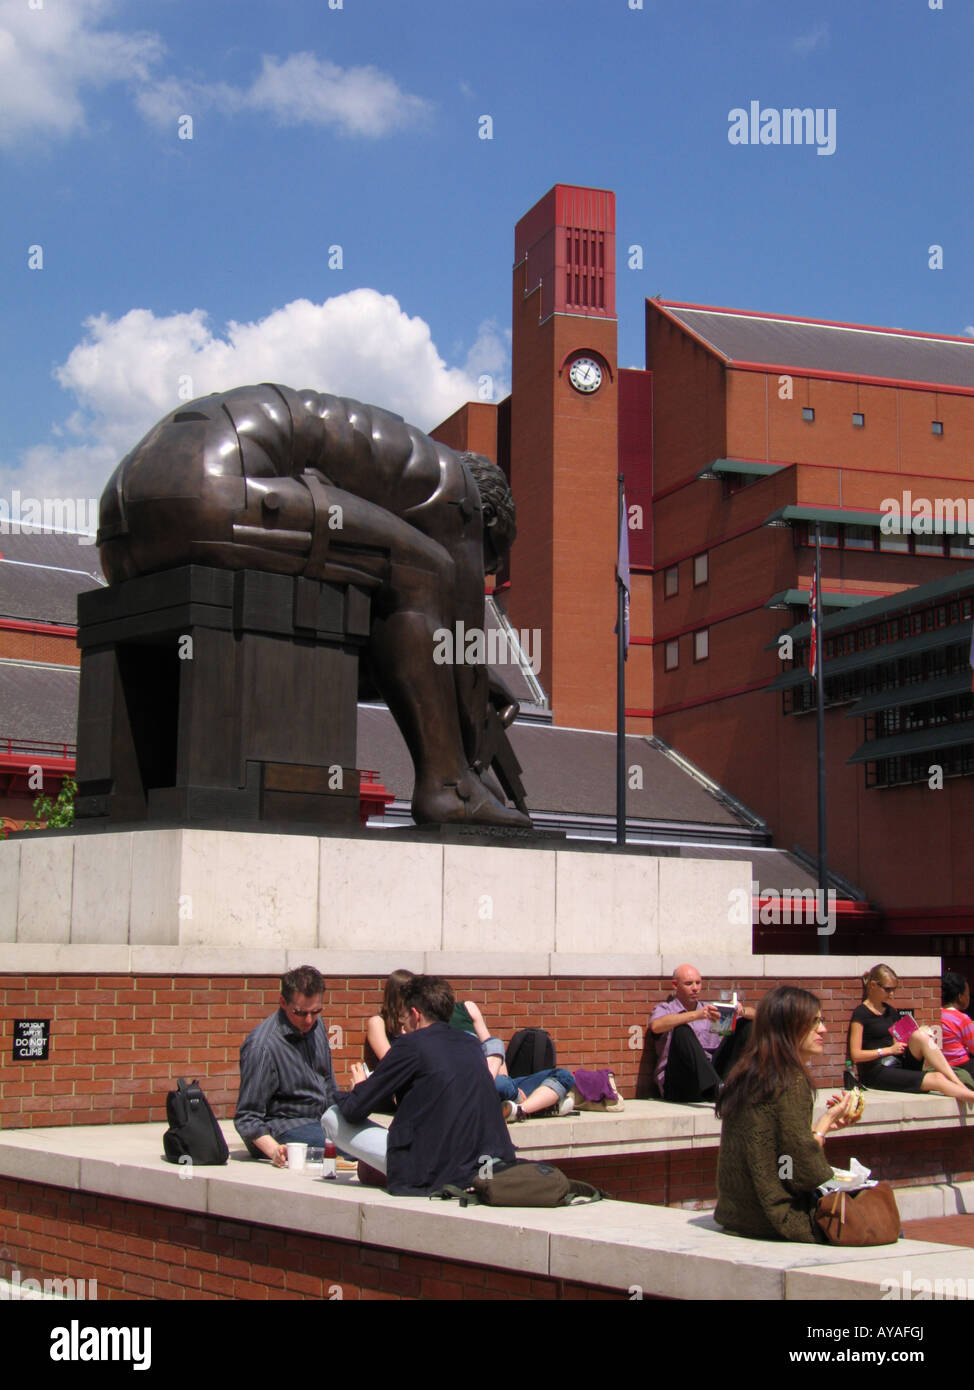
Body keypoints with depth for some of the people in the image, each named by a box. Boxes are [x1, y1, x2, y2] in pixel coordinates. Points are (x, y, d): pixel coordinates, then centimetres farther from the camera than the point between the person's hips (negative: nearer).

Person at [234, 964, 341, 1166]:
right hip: (285, 1127, -9)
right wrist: (274, 1151, -32)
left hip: (323, 1118, 9)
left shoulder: (316, 1024, 6)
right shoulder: (261, 1047, -20)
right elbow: (247, 1118, -18)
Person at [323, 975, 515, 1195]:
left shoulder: (410, 1044, -8)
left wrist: (356, 1090, 20)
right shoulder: (470, 1043, 11)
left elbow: (354, 1110, -5)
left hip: (430, 1177, -7)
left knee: (332, 1117, 3)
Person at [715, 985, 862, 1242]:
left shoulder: (745, 1074, 8)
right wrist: (824, 1124, -4)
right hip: (778, 1217, -9)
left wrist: (821, 1125, 13)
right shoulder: (792, 1081, -17)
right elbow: (805, 1175, -18)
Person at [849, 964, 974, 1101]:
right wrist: (889, 1050, -16)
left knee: (921, 1035, -22)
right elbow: (856, 1055, -11)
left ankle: (958, 1084, -27)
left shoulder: (891, 1012, 17)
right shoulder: (861, 1014, -6)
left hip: (898, 1065, 6)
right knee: (937, 1079, -26)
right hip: (876, 1073, -6)